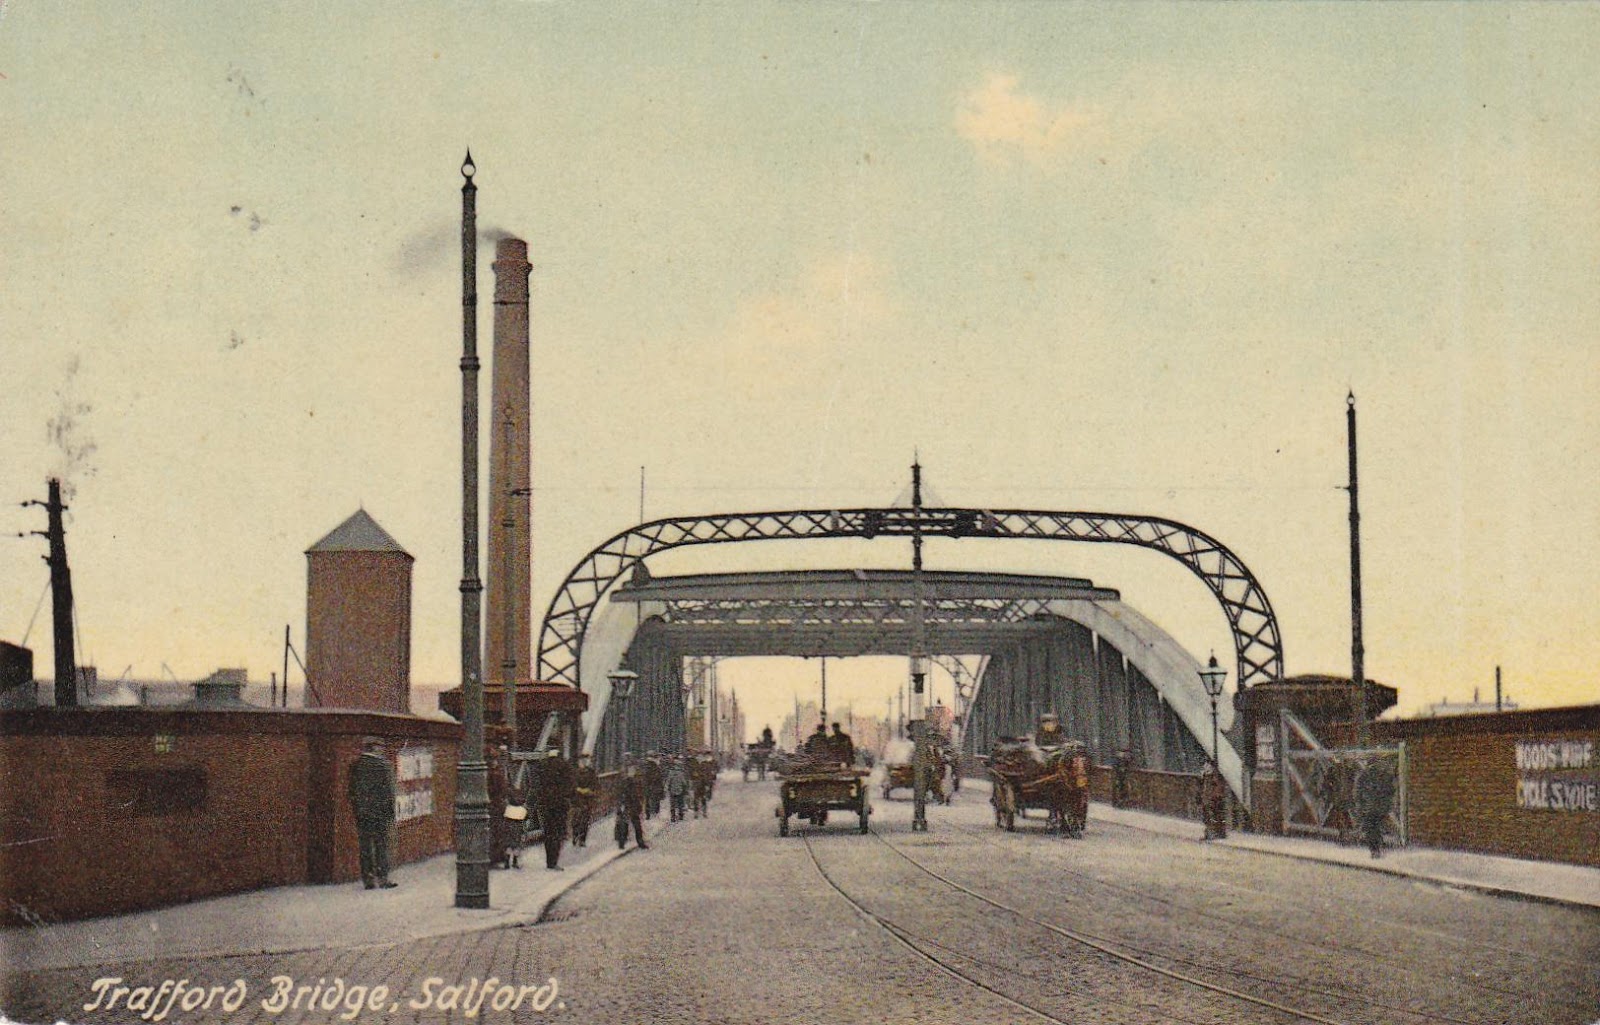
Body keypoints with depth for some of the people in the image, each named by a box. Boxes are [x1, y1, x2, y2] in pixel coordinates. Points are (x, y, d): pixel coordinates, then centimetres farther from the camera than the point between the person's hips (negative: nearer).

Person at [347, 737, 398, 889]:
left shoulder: (355, 766, 7)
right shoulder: (381, 765, -9)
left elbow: (352, 791, 12)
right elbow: (387, 791, -9)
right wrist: (391, 815, -4)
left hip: (361, 813, 5)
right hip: (378, 812, -5)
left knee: (365, 847, 8)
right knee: (381, 846, 1)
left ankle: (367, 879, 9)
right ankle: (382, 878, 0)